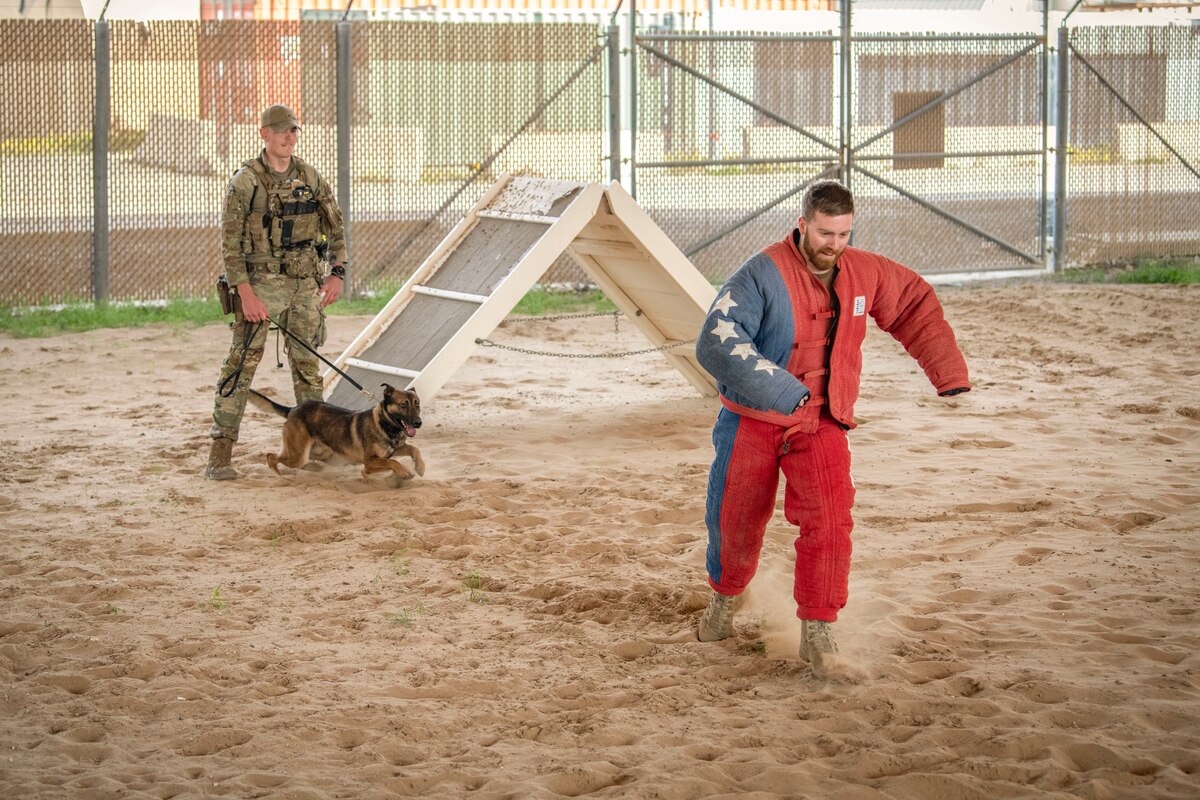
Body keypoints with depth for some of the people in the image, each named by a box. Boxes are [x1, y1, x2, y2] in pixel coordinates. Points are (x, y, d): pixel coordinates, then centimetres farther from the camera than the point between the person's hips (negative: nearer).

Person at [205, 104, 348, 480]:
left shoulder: (310, 178, 8)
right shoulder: (246, 181, -6)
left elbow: (335, 227, 15)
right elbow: (229, 240, -9)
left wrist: (337, 273, 4)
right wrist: (244, 291, -17)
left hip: (307, 283, 4)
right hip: (262, 281, -4)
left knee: (307, 364, 12)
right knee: (242, 363, -10)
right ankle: (220, 452, -11)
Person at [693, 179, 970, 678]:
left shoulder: (864, 274, -5)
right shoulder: (763, 275, -21)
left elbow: (916, 306, 12)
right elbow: (716, 343, -31)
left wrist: (949, 373, 5)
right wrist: (783, 391, -37)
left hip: (820, 424, 2)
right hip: (751, 422, -2)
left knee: (829, 519, -18)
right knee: (735, 521, 13)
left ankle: (816, 631, -8)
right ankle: (724, 597, 44)